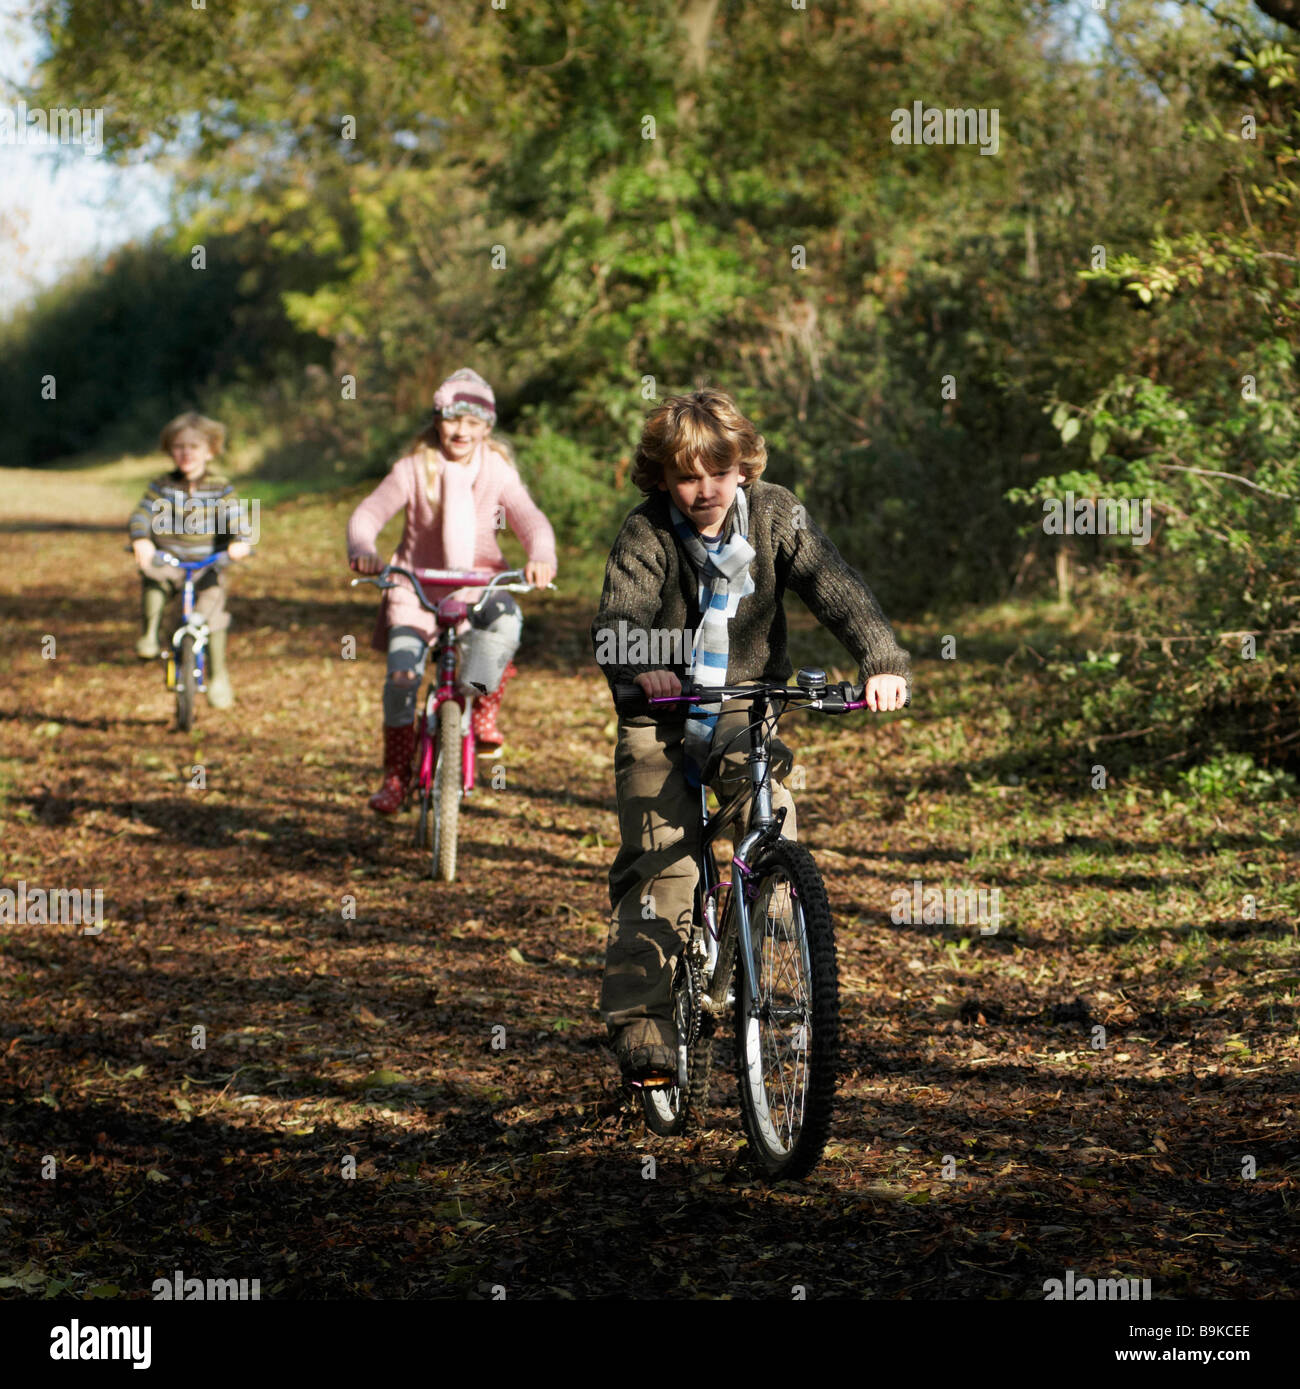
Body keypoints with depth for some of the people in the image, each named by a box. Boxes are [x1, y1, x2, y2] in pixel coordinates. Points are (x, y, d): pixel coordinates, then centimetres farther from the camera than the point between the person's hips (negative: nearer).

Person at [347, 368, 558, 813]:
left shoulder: (497, 471, -2)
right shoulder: (413, 469, -7)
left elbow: (530, 519, -14)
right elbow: (369, 514, -16)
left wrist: (541, 558, -37)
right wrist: (362, 552, -39)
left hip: (479, 583, 1)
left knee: (505, 621, -34)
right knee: (401, 675, -17)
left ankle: (482, 708, -14)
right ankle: (396, 774, -2)